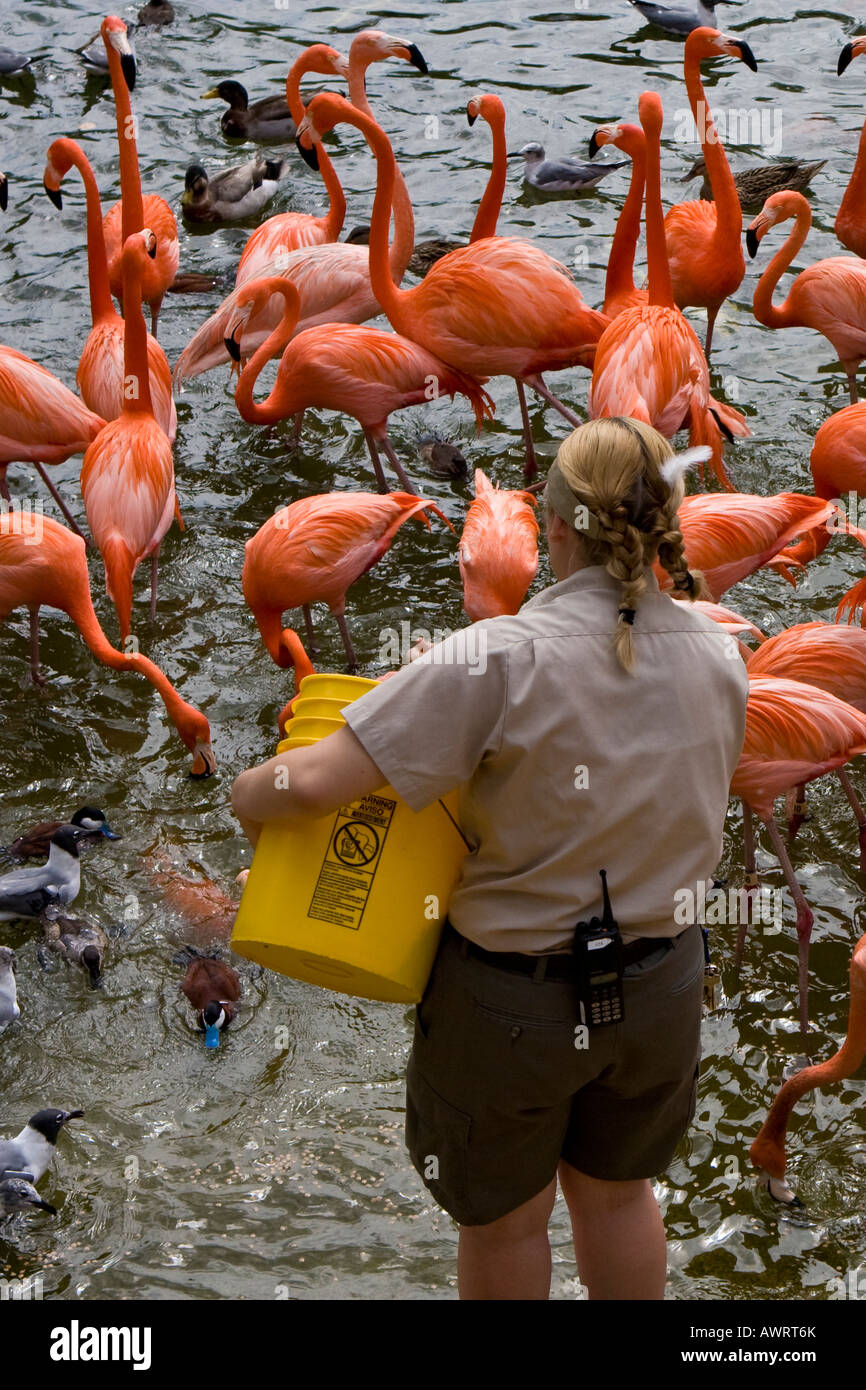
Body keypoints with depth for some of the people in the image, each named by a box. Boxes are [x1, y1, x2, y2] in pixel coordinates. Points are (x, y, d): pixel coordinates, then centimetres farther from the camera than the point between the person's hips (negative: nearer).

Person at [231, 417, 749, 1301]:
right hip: (660, 982, 5)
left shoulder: (504, 660, -27)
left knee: (505, 1217, 20)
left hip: (514, 991, -4)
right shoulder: (719, 658, -10)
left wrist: (248, 797, -9)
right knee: (617, 1192, 27)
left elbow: (317, 781, -30)